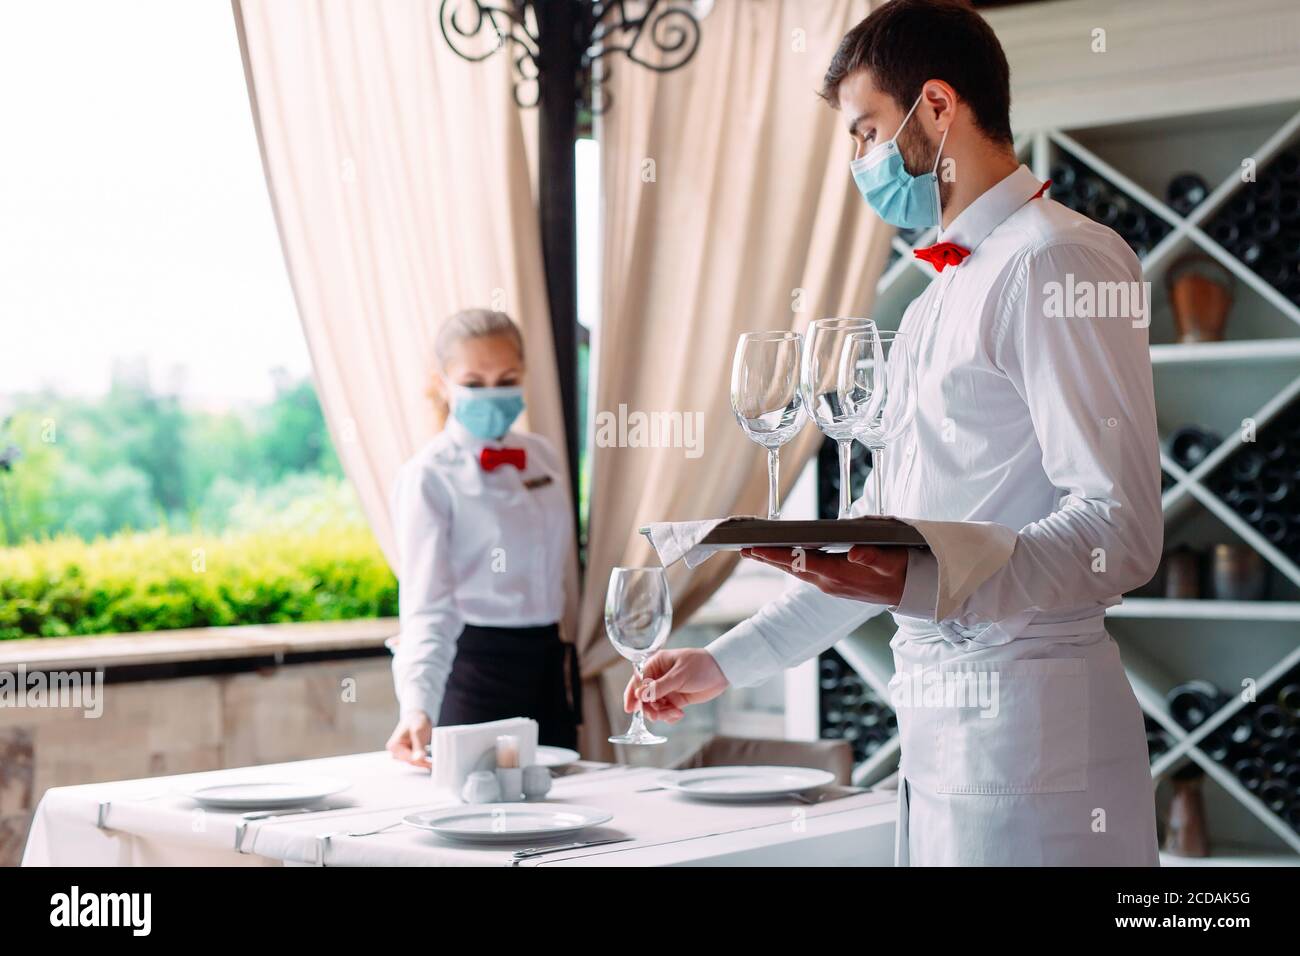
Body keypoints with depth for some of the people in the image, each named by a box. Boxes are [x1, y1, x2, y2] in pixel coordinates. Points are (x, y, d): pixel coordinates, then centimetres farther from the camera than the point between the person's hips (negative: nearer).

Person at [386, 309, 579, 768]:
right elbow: (426, 606, -21)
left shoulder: (542, 456, 7)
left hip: (548, 663, 6)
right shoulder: (428, 476, -12)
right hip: (476, 664, -6)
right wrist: (417, 707, -34)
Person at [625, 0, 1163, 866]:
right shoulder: (936, 305, 20)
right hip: (940, 728, 9)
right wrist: (724, 663, 21)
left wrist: (924, 587, -31)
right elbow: (884, 534, 24)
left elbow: (1122, 529, -18)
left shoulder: (1056, 260, -10)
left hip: (1030, 724, -9)